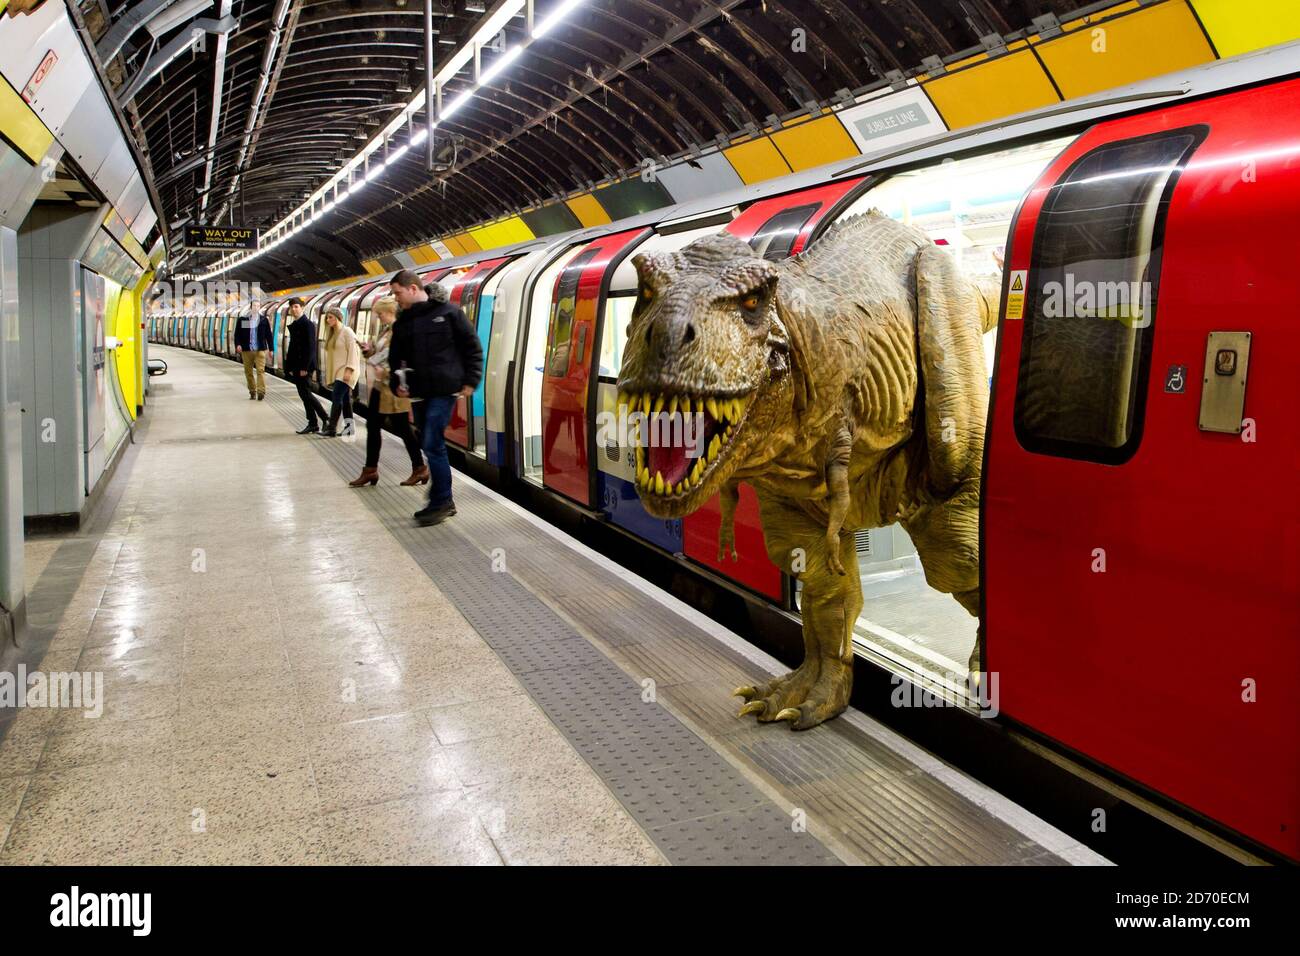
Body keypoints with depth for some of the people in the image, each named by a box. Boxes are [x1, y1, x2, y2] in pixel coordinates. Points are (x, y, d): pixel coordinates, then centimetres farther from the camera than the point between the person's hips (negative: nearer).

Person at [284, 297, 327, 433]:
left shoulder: (307, 324, -11)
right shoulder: (294, 325, 15)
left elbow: (311, 347, -17)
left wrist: (305, 367, -20)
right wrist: (290, 366, 15)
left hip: (304, 366, -9)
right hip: (296, 366, 9)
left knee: (306, 393, -10)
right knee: (304, 394, 8)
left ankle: (326, 419, -2)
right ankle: (313, 424, 11)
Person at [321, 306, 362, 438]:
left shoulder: (347, 332, -8)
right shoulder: (332, 334, 16)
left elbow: (353, 352, -13)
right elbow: (331, 353, 17)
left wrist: (348, 370, -20)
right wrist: (330, 375, 14)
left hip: (346, 371, -8)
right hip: (337, 372, 8)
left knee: (336, 398, -13)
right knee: (344, 399, 8)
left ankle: (331, 428, -13)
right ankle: (349, 426, 13)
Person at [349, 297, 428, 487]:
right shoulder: (384, 330, 13)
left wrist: (385, 372, -22)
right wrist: (368, 351, 2)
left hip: (393, 387, -9)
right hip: (379, 386, 9)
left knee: (402, 428, -1)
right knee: (372, 426, 9)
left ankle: (420, 468, 12)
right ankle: (370, 470, 16)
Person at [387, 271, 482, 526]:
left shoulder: (448, 312, -5)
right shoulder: (402, 323, 11)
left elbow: (472, 347, -3)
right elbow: (396, 358, 18)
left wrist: (470, 381, -8)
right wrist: (396, 384, 1)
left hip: (443, 391, -6)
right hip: (418, 394, 7)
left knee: (433, 445, -11)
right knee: (431, 446, 10)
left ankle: (441, 502, 0)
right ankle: (443, 502, 20)